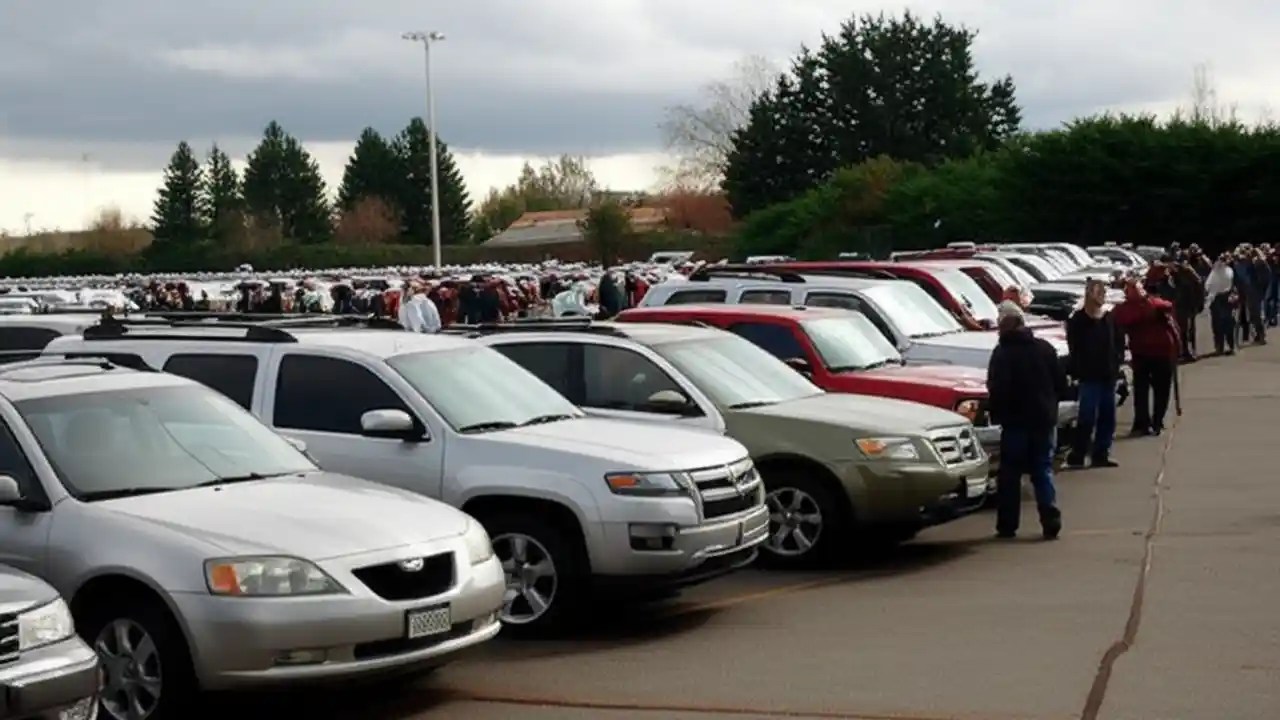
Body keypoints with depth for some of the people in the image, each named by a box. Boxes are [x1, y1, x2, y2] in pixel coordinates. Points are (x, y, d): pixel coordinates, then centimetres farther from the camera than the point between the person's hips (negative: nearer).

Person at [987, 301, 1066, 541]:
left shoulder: (1003, 353, -12)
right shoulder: (1044, 349, 4)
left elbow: (997, 389, -17)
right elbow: (1061, 384, 7)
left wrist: (996, 414, -2)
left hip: (1016, 422, -4)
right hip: (1044, 420, 4)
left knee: (1010, 474, 7)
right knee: (1043, 471, 9)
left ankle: (1007, 526, 8)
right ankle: (1051, 523, -2)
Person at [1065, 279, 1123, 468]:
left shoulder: (1109, 318, 10)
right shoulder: (1078, 320, -7)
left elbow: (1118, 342, 16)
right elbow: (1074, 349, -9)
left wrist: (1117, 360, 2)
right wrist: (1078, 370, -13)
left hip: (1108, 375, 6)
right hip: (1089, 376, -6)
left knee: (1107, 417, 9)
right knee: (1087, 417, -9)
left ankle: (1101, 454, 17)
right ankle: (1077, 455, -3)